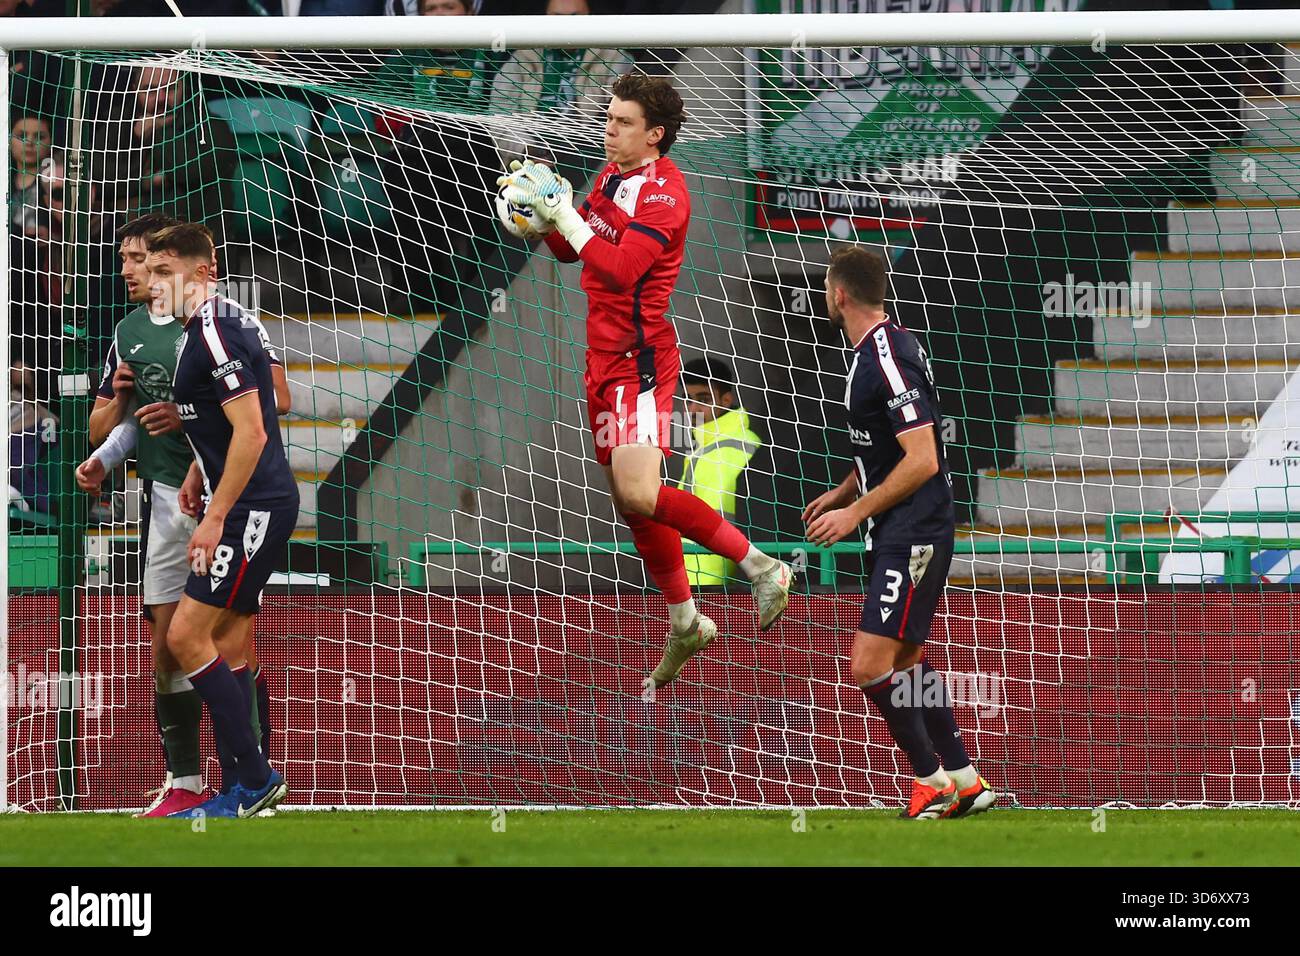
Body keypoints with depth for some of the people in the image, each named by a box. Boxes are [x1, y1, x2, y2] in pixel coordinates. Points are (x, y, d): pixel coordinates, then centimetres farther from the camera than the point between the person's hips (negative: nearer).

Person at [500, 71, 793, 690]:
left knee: (637, 494, -21)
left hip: (639, 359, -9)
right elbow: (572, 250, 20)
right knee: (630, 502, 12)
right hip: (605, 360, 9)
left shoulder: (663, 193, -15)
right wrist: (544, 210, 3)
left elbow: (621, 267, -26)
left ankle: (759, 566, -11)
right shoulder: (613, 177, 12)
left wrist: (567, 217, -22)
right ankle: (684, 622, 23)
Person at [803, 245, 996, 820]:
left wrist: (856, 512, -19)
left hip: (913, 533, -11)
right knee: (908, 660, 16)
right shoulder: (872, 353, 13)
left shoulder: (890, 358, -19)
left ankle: (933, 778, -2)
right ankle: (965, 783, 21)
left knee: (870, 665, -14)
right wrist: (839, 495, 17)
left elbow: (922, 460, -23)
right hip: (899, 535, 11)